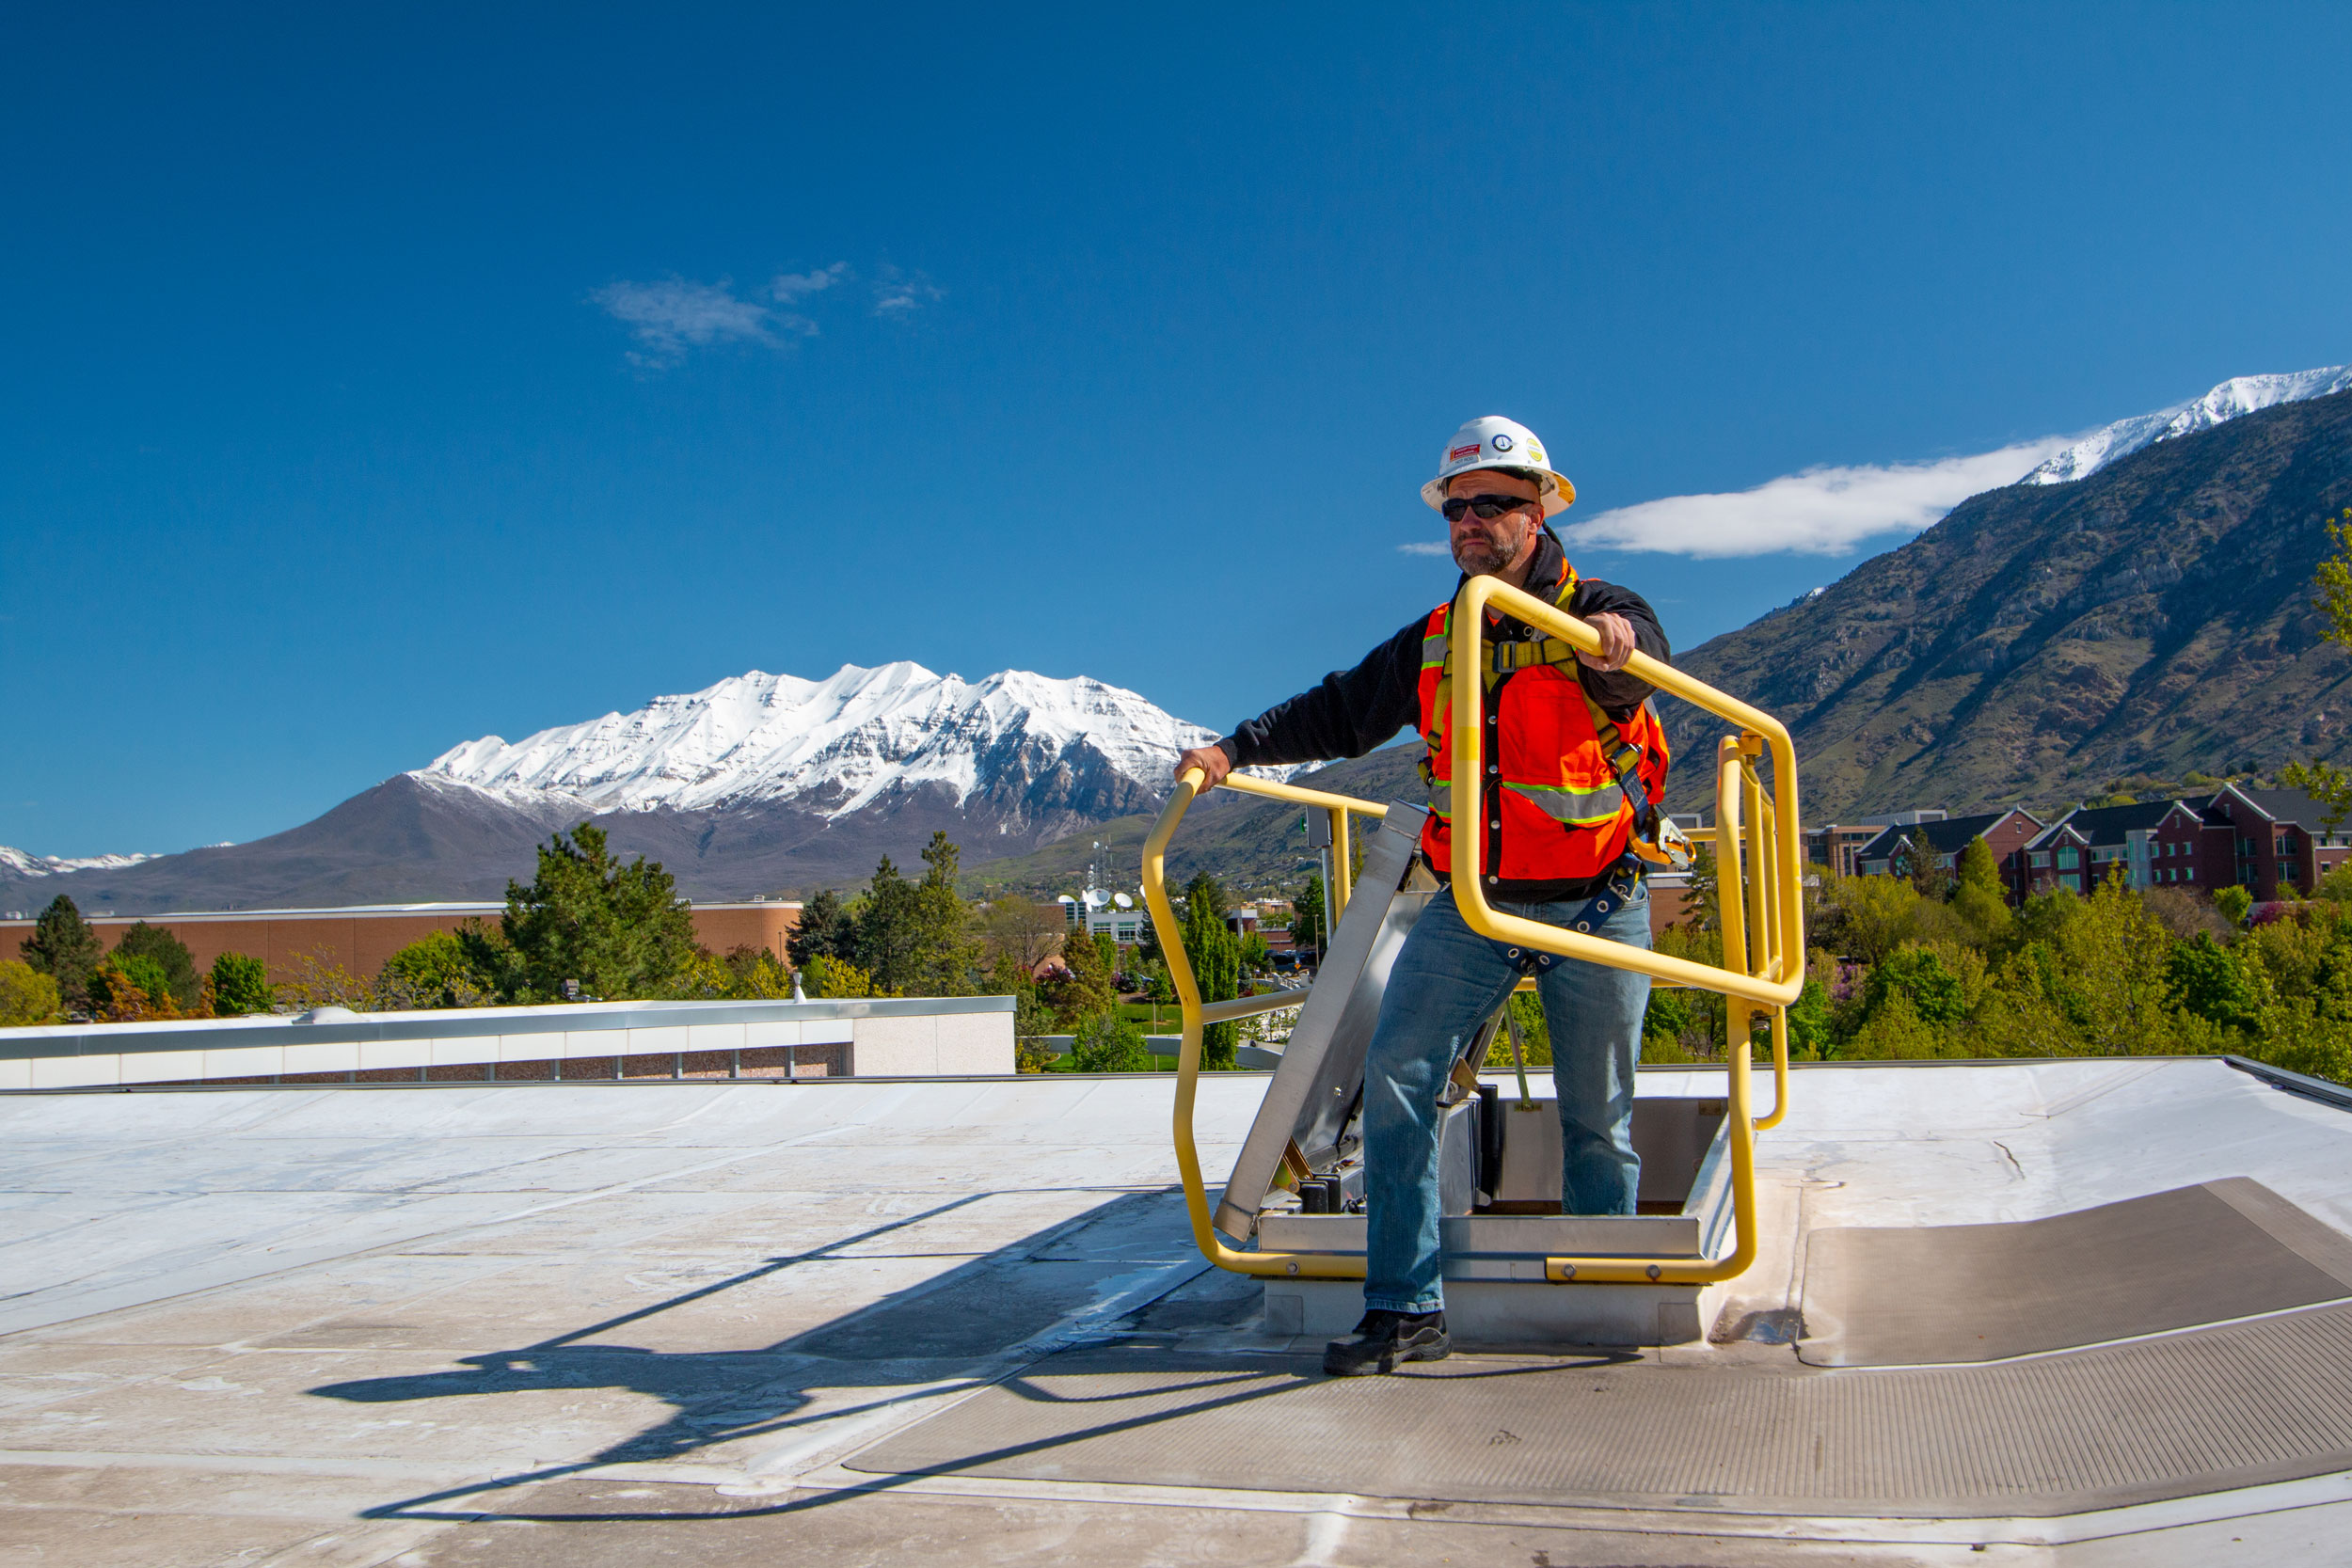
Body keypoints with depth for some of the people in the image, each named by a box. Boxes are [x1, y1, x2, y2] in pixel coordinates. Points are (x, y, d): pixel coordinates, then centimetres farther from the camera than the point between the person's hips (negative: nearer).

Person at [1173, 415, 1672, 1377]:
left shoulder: (1601, 616, -5)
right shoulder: (1435, 642, 11)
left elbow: (1635, 672, -27)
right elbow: (1342, 710, 17)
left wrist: (1616, 652, -51)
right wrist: (1237, 748, 5)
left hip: (1595, 908, -3)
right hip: (1470, 902, 4)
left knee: (1597, 1115, 6)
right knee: (1397, 1072, -12)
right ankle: (1406, 1308, -9)